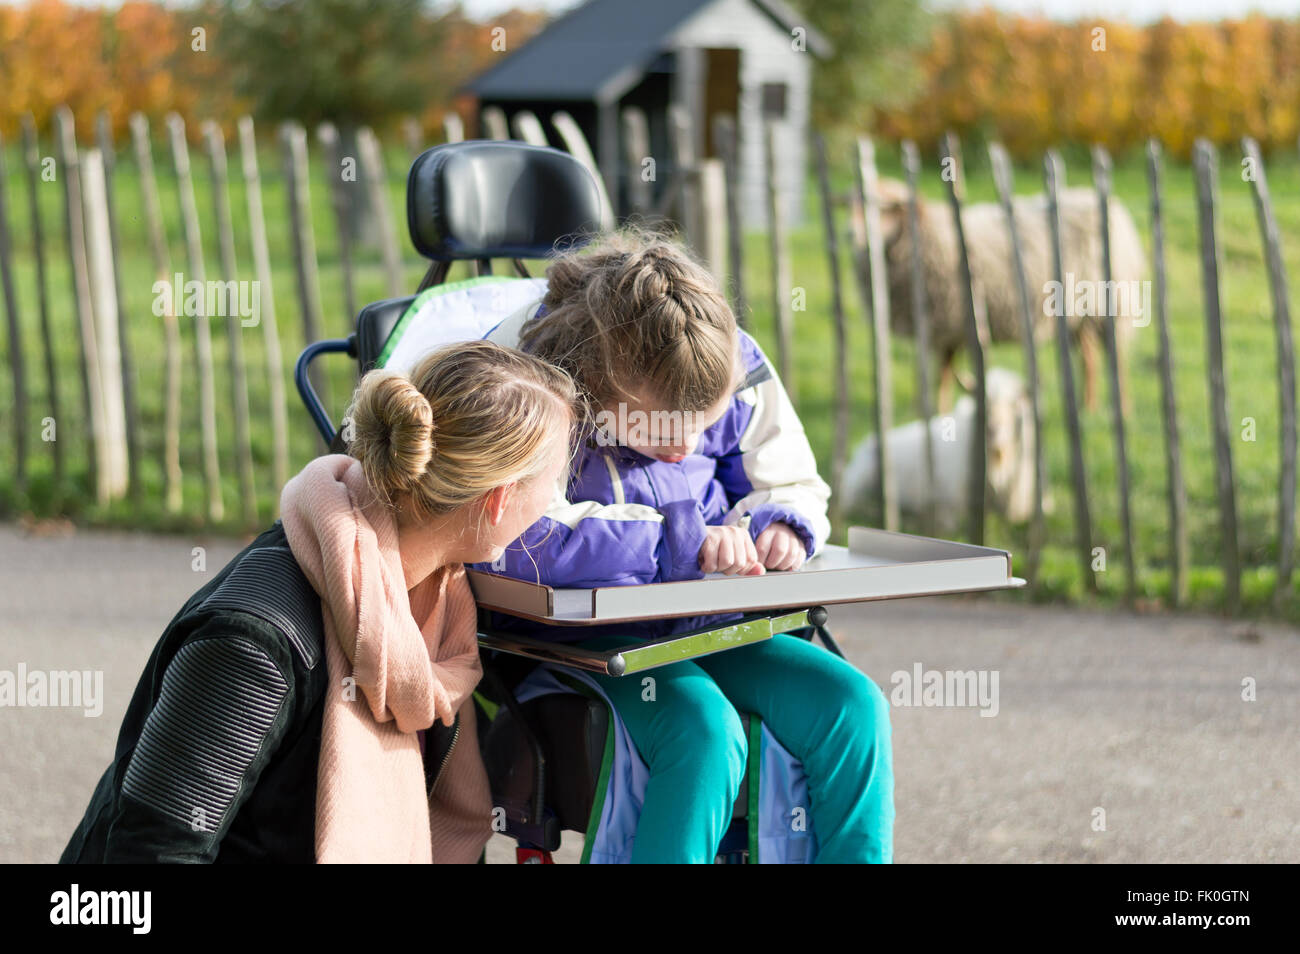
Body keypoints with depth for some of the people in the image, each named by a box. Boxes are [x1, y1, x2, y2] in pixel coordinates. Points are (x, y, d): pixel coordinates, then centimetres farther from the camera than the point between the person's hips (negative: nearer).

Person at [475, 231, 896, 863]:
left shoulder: (732, 364, -3)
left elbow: (789, 483, 14)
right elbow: (518, 538, -30)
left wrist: (781, 526, -12)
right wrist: (684, 539, -28)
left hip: (710, 622, 6)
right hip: (572, 635, -6)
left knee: (853, 707, -15)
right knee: (703, 729, -32)